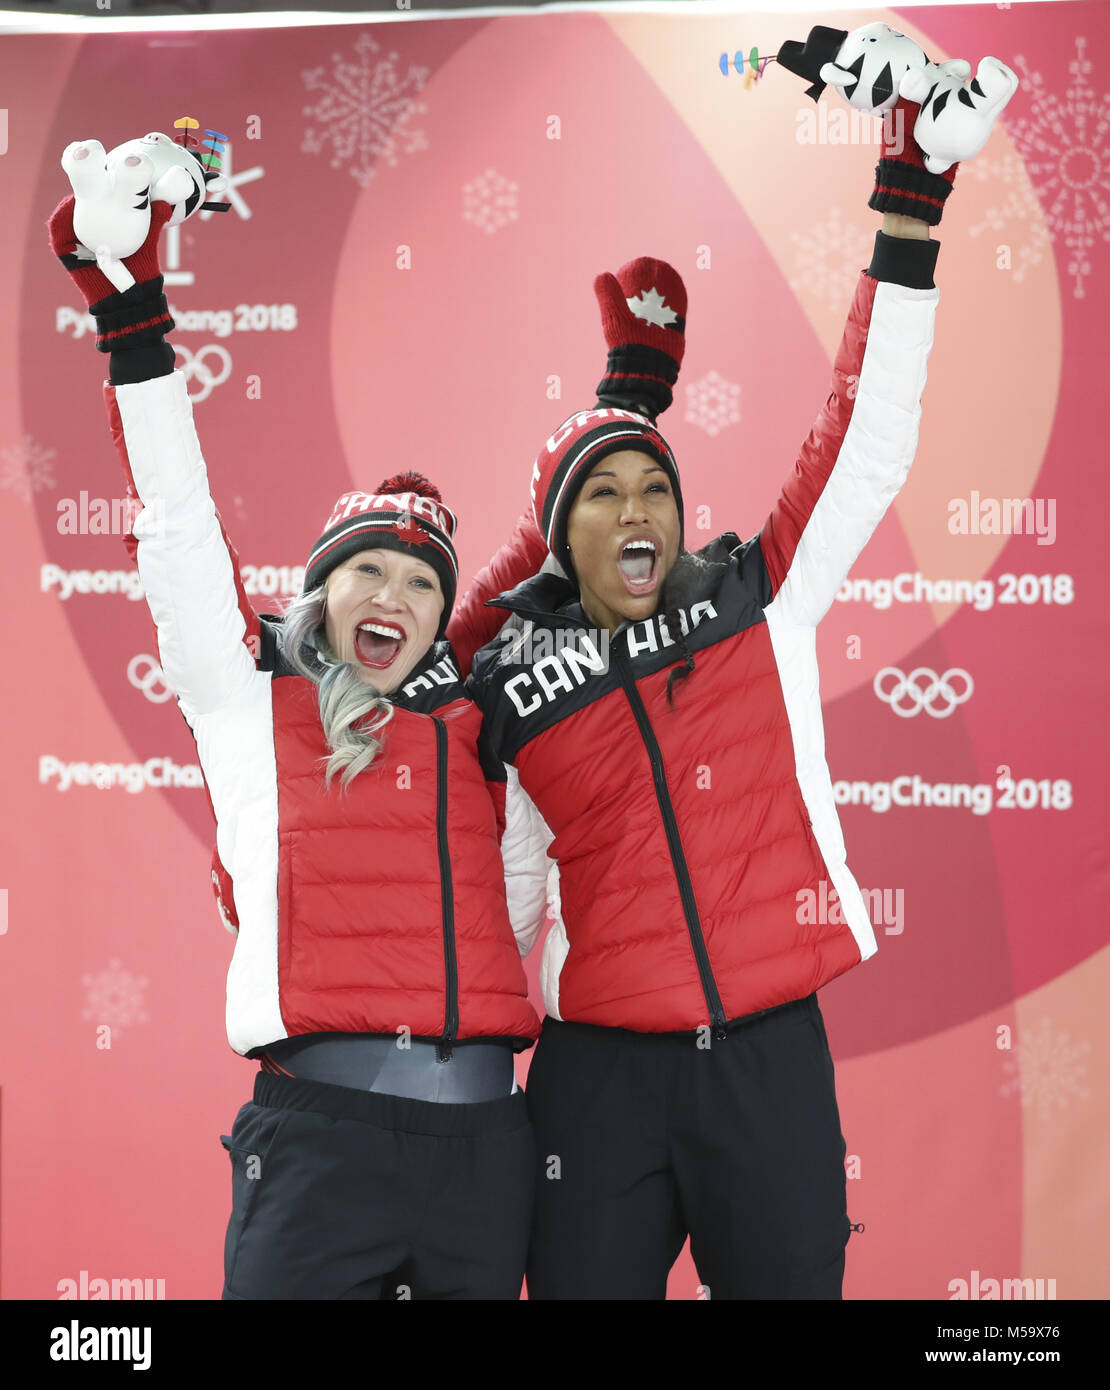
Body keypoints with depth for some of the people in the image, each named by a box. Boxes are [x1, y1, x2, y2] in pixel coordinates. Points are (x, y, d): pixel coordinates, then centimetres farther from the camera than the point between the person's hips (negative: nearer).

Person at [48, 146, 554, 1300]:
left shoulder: (479, 725, 14)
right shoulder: (251, 693, 8)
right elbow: (177, 524, 5)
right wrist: (132, 312, 1)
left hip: (481, 1141, 4)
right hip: (317, 1130, -3)